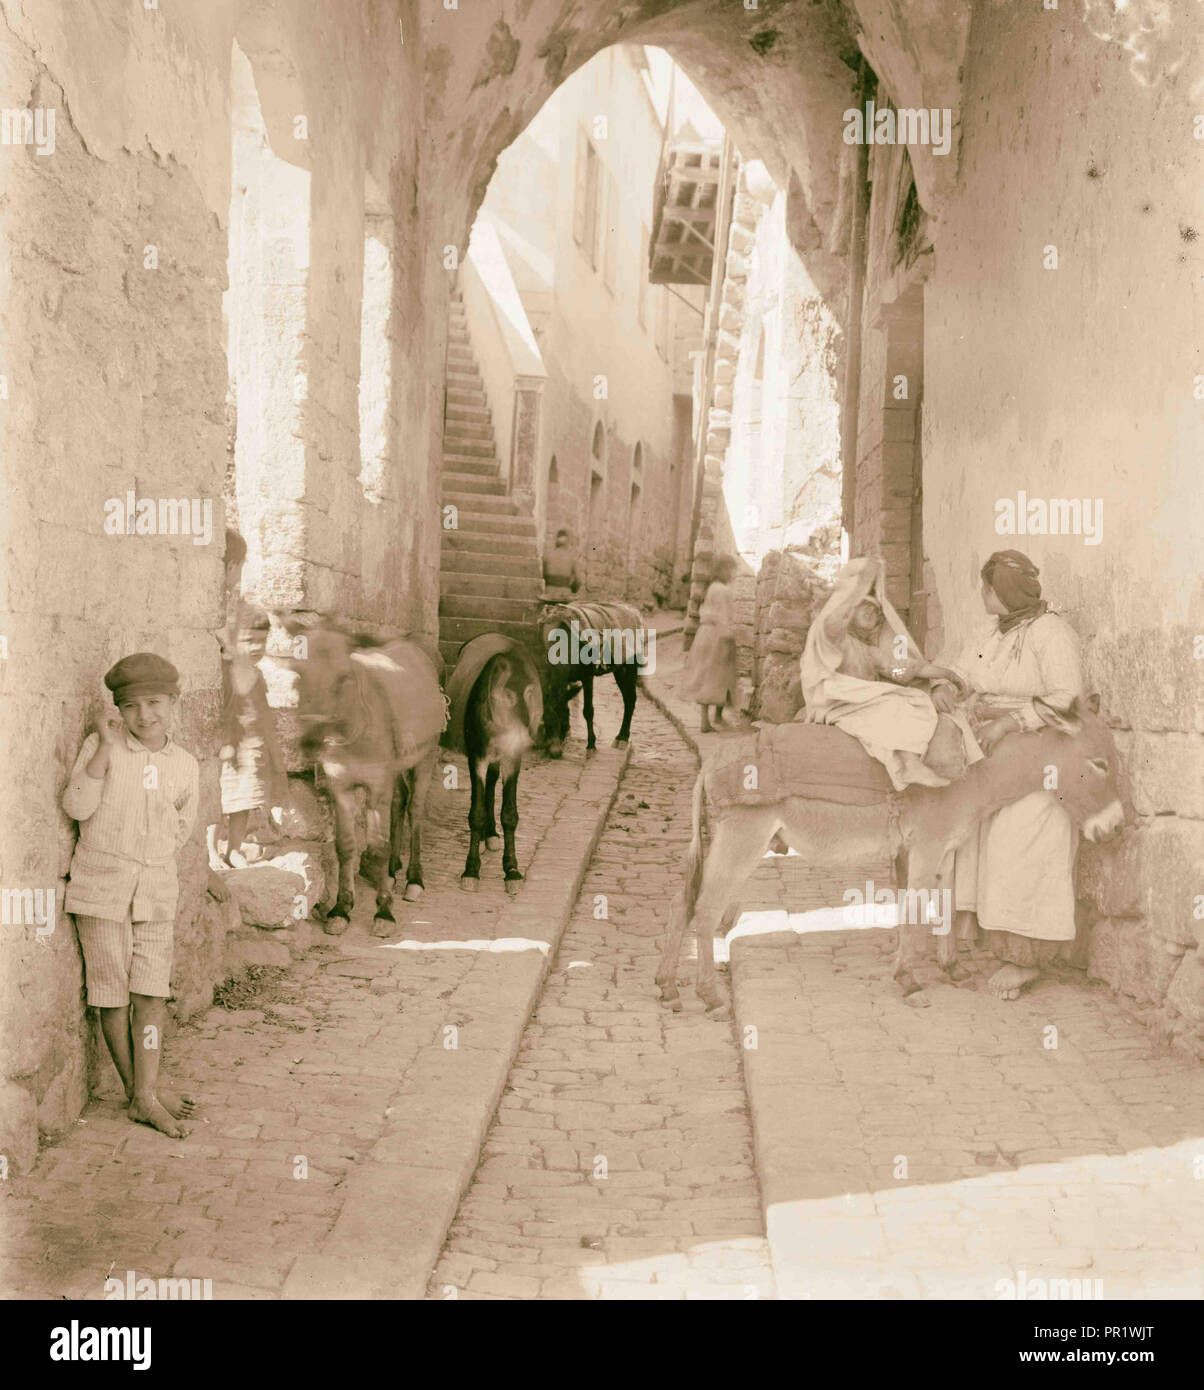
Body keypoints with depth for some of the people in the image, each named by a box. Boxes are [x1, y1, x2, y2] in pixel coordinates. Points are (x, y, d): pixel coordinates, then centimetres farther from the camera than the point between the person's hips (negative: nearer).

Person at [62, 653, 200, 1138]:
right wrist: (107, 745, -21)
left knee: (152, 991, -3)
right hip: (101, 887, -2)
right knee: (112, 991, 2)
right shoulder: (100, 747, -5)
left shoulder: (185, 765, 4)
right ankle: (139, 1091, 13)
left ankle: (146, 1093, -1)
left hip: (156, 890, 3)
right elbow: (77, 806, -18)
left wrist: (148, 862, 8)